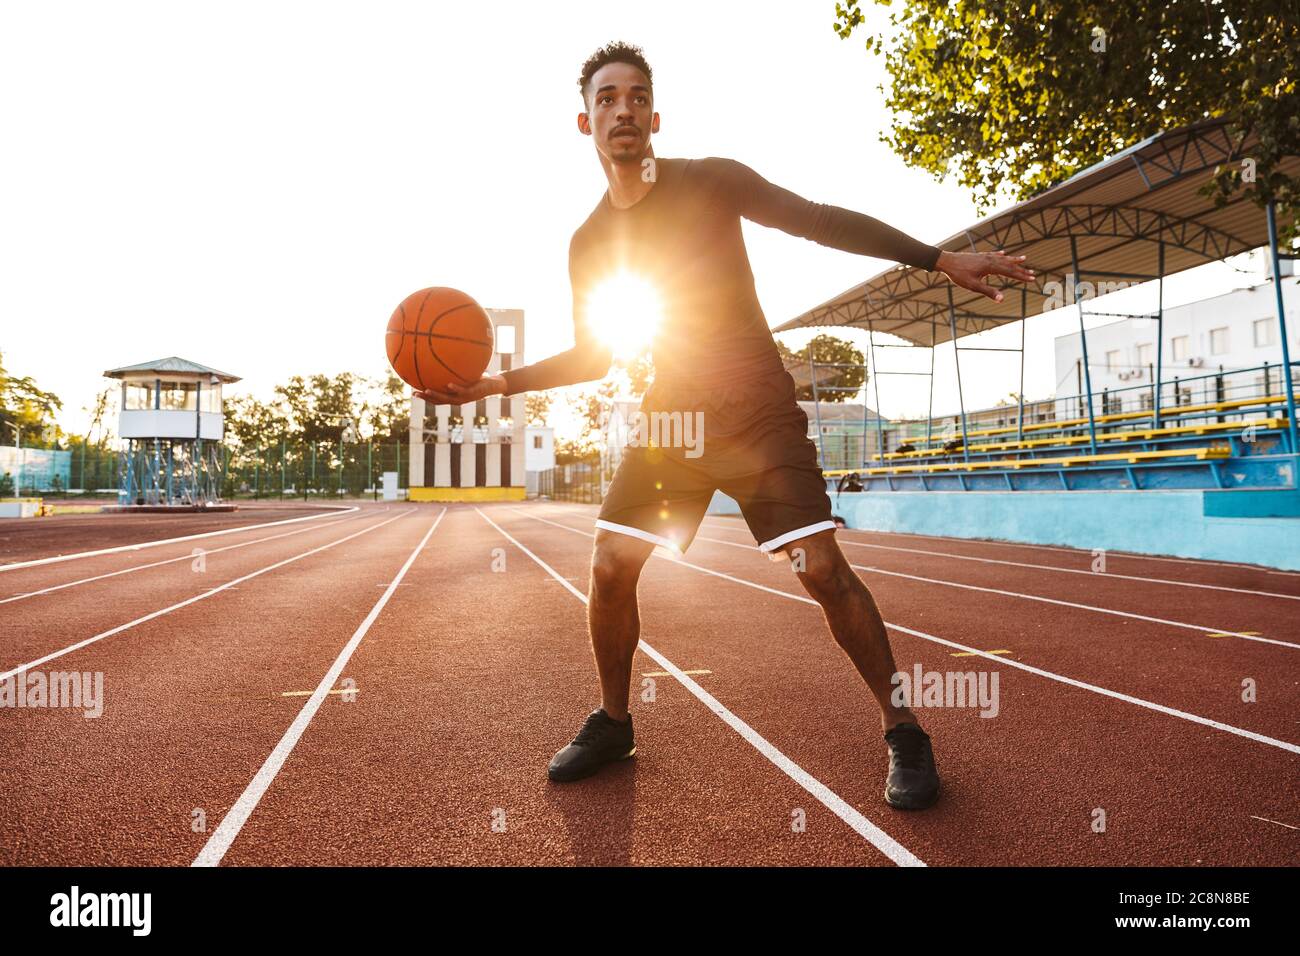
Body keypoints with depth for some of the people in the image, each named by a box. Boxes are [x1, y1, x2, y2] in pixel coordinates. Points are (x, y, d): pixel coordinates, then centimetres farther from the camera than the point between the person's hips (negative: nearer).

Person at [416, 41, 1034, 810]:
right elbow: (592, 357, 14)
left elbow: (822, 220, -7)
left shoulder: (711, 181, -4)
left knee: (822, 568, -12)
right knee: (610, 568, -3)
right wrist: (498, 383, 5)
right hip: (669, 416, 4)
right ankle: (613, 724, 19)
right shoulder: (589, 242, 8)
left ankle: (903, 731, 6)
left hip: (756, 413, -4)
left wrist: (939, 258, -14)